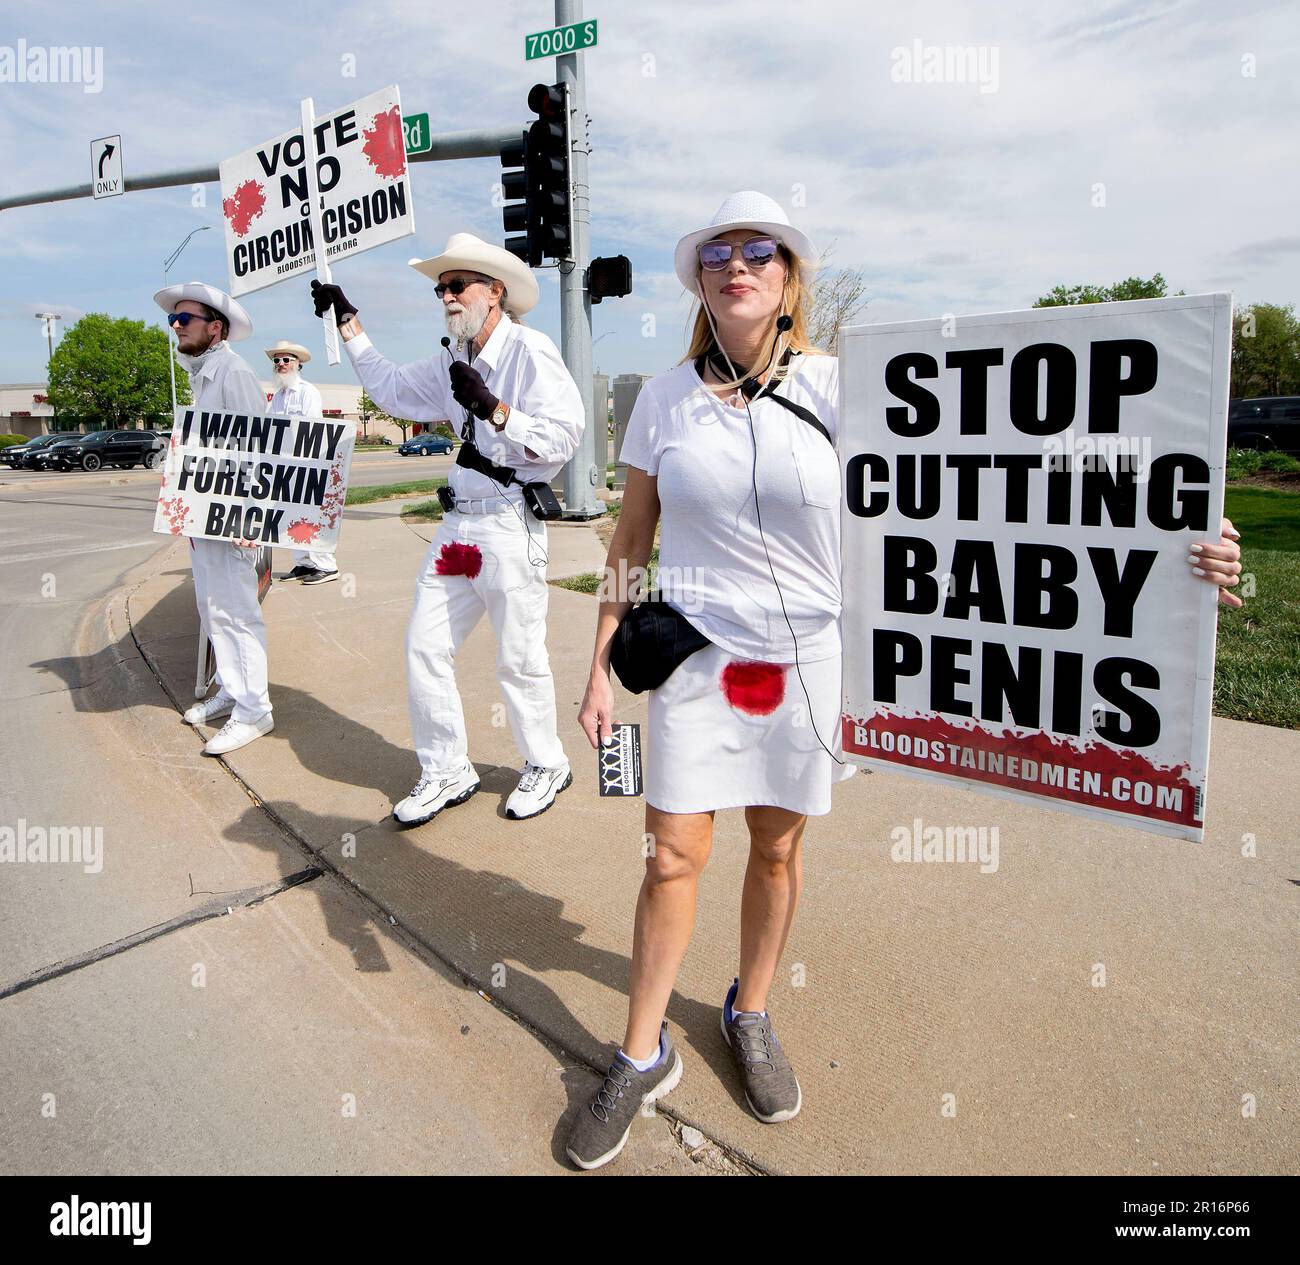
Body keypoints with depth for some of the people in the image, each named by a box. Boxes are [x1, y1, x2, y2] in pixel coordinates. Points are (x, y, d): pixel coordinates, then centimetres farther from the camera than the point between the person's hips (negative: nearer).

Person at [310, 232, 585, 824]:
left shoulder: (530, 349, -9)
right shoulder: (452, 361, 16)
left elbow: (563, 438, -17)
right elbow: (390, 389, 29)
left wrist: (493, 408, -24)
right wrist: (348, 322, 26)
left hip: (510, 524, -8)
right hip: (458, 522, 8)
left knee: (519, 659, 2)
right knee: (424, 648, 8)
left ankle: (546, 766, 25)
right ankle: (446, 773, 22)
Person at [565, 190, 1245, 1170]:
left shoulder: (838, 386, -7)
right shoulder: (665, 398, 0)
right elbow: (631, 538, 6)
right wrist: (602, 664, 4)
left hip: (806, 657, 0)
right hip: (695, 656, 1)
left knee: (779, 845, 13)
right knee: (673, 856, 4)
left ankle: (750, 1014, 40)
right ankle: (644, 1056, 26)